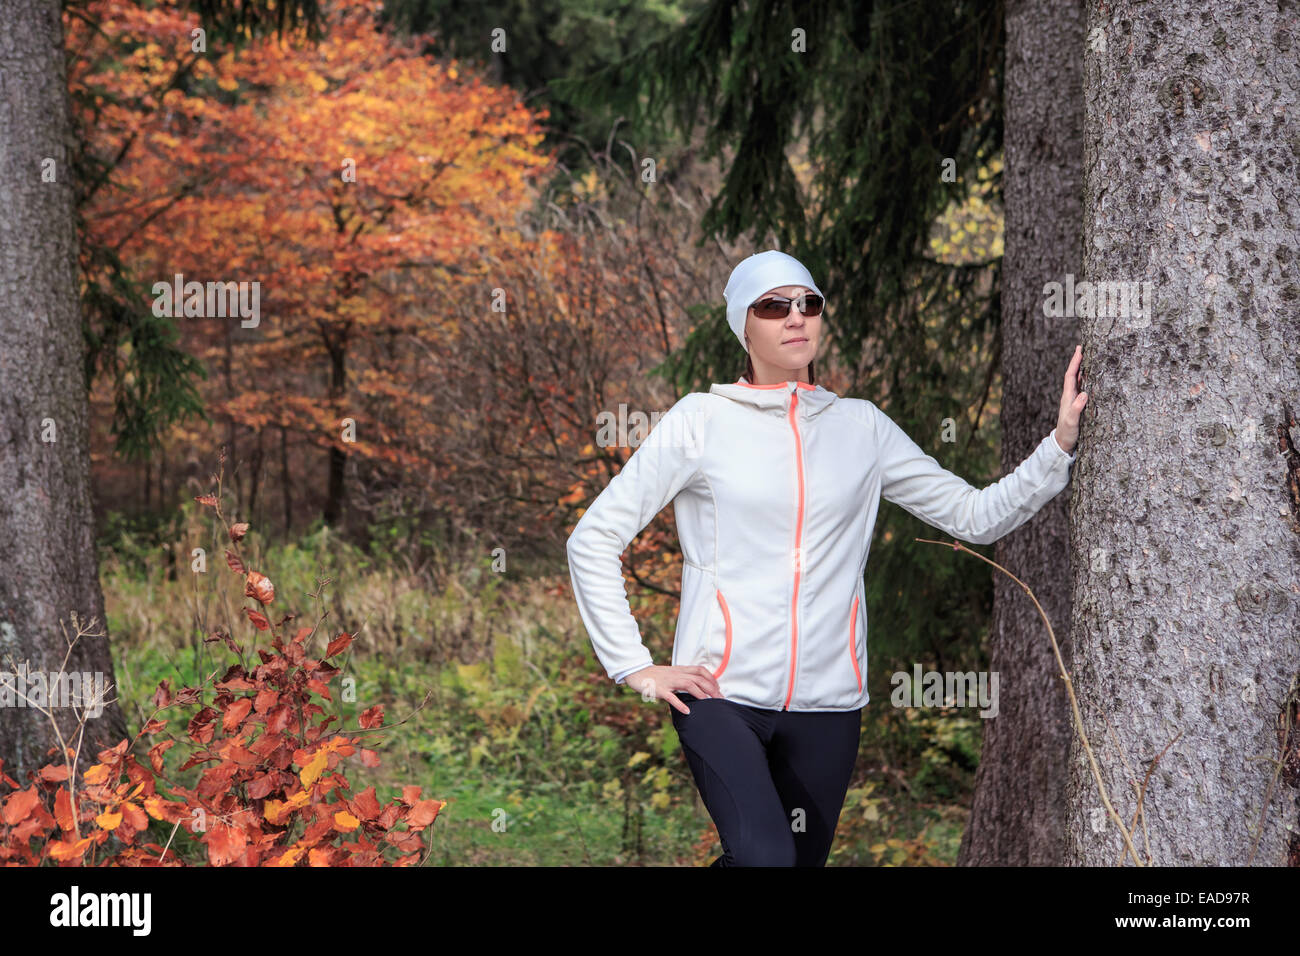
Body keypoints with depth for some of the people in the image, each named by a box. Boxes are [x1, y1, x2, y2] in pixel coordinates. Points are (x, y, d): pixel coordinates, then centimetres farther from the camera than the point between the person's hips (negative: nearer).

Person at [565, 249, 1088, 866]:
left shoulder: (861, 427, 11)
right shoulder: (702, 420, 1)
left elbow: (976, 516, 11)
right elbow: (593, 540, 1)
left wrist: (1060, 446, 0)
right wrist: (635, 669, -5)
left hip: (827, 700, 4)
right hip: (721, 694, -4)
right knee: (764, 856, -25)